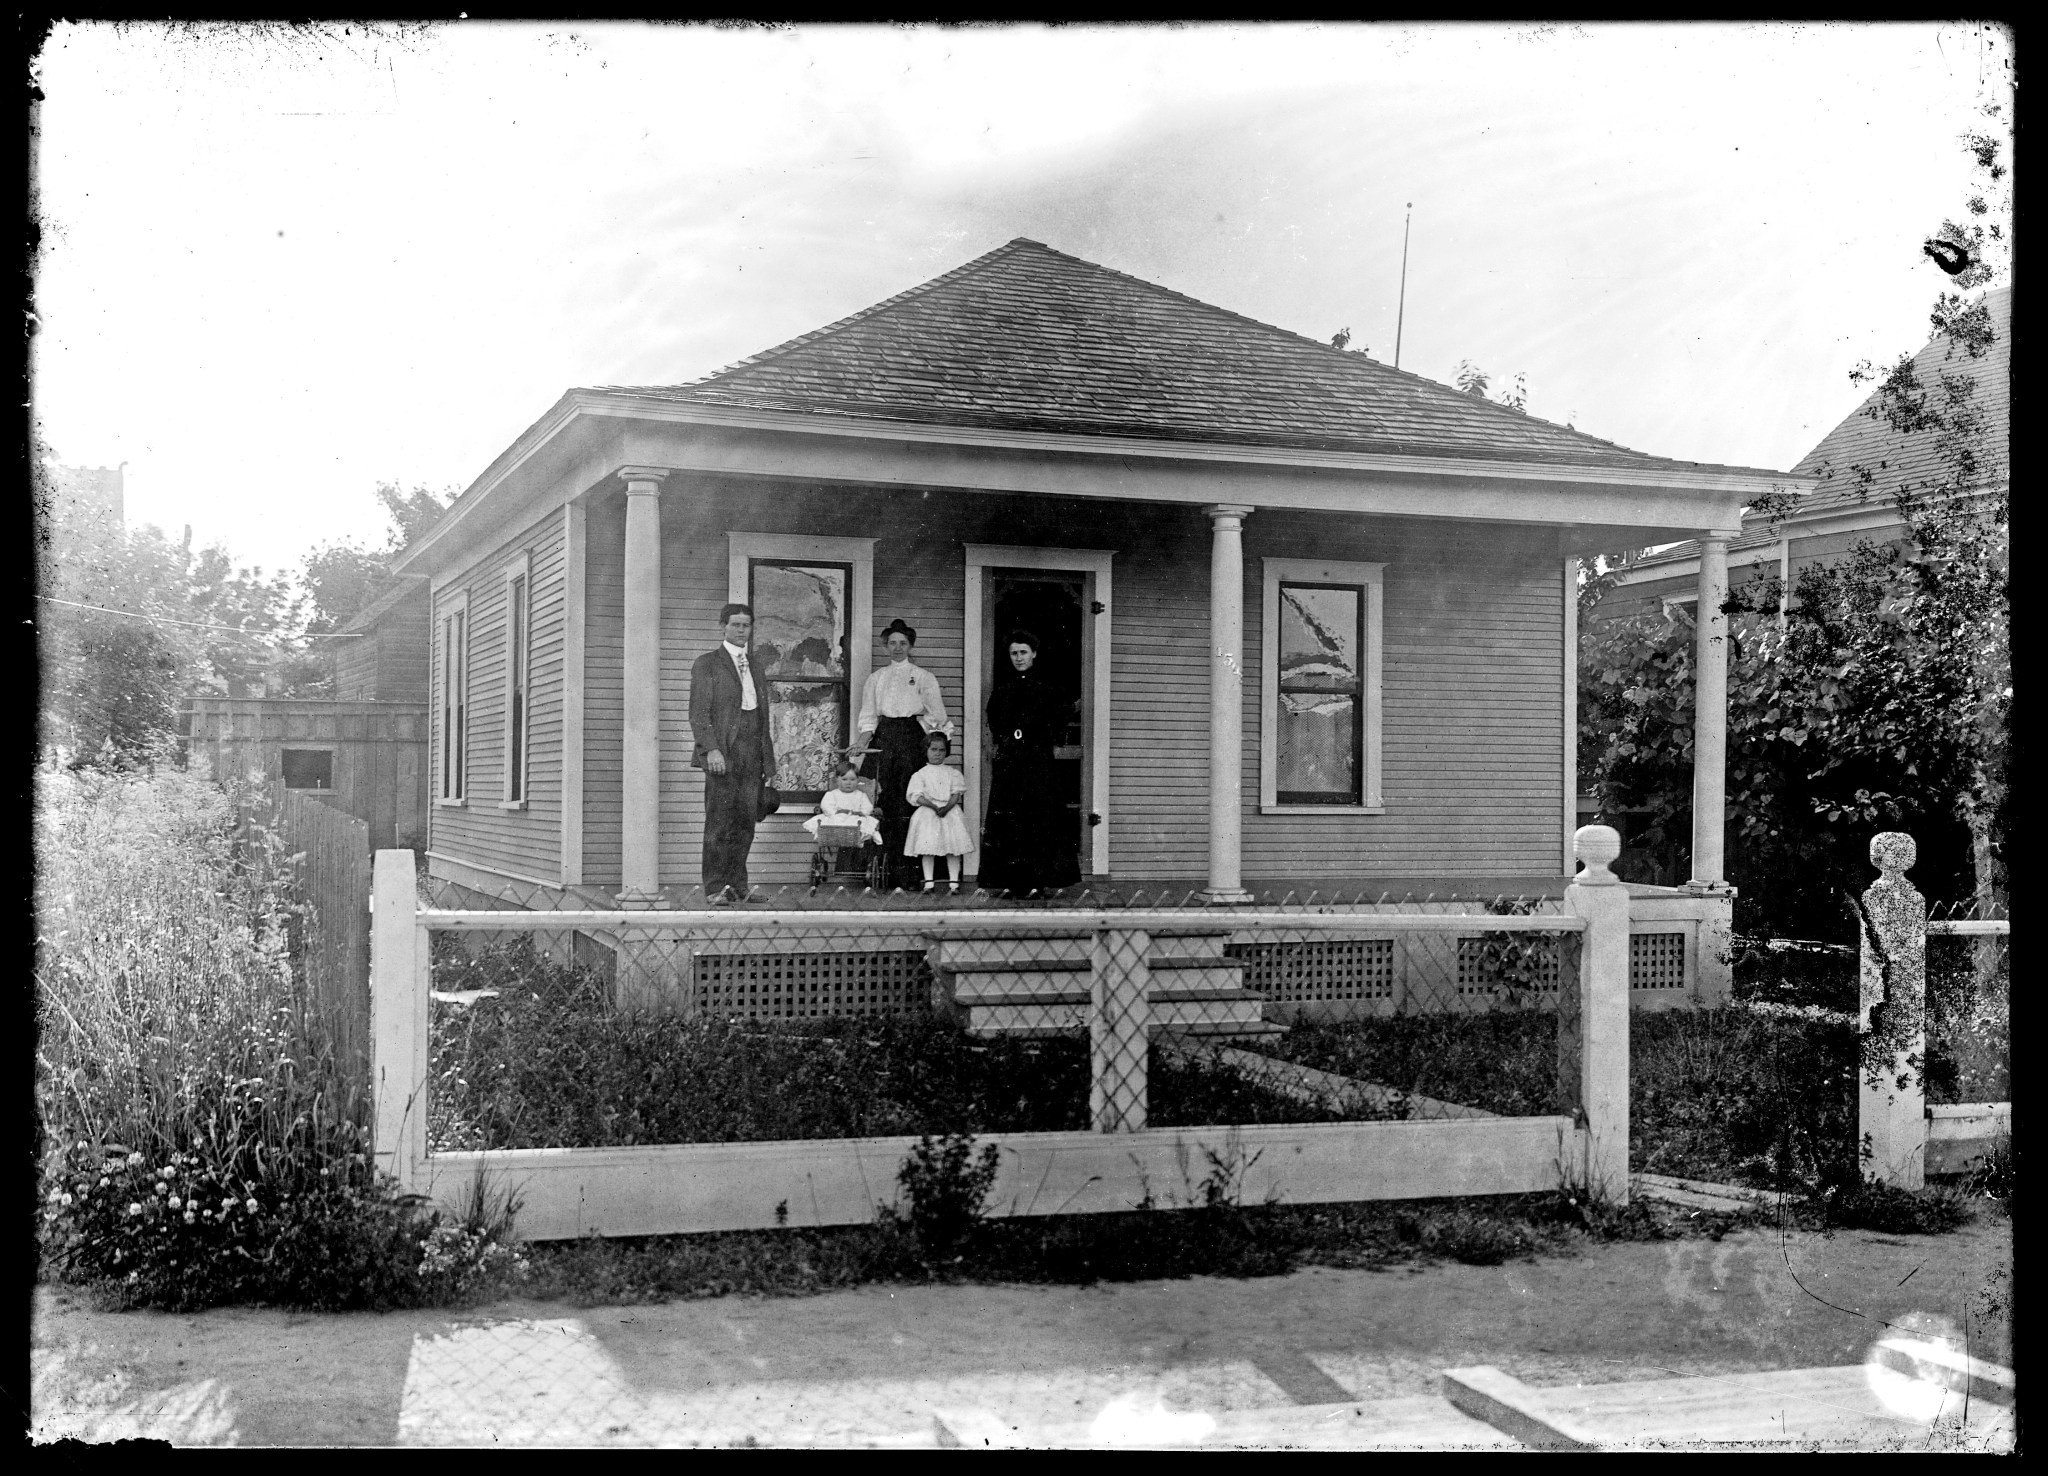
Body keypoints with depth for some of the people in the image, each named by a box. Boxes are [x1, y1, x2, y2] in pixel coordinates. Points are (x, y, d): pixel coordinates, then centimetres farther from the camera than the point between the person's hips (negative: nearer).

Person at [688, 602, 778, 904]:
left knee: (746, 822, 5)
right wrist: (711, 749, -18)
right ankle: (715, 888, -2)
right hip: (723, 753, -6)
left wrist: (768, 760, 15)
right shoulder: (707, 664, 2)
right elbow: (698, 713, -6)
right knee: (719, 822, -5)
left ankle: (738, 885, 11)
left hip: (752, 754, 6)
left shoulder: (754, 666, 20)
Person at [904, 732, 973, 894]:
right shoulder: (920, 774, 5)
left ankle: (954, 883, 1)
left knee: (953, 848, -3)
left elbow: (957, 793, 0)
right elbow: (917, 796, -5)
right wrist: (933, 806, -18)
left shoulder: (953, 773, 9)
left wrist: (947, 807, -17)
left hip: (950, 812, 1)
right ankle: (928, 883, 0)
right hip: (927, 814, -1)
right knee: (928, 849, -5)